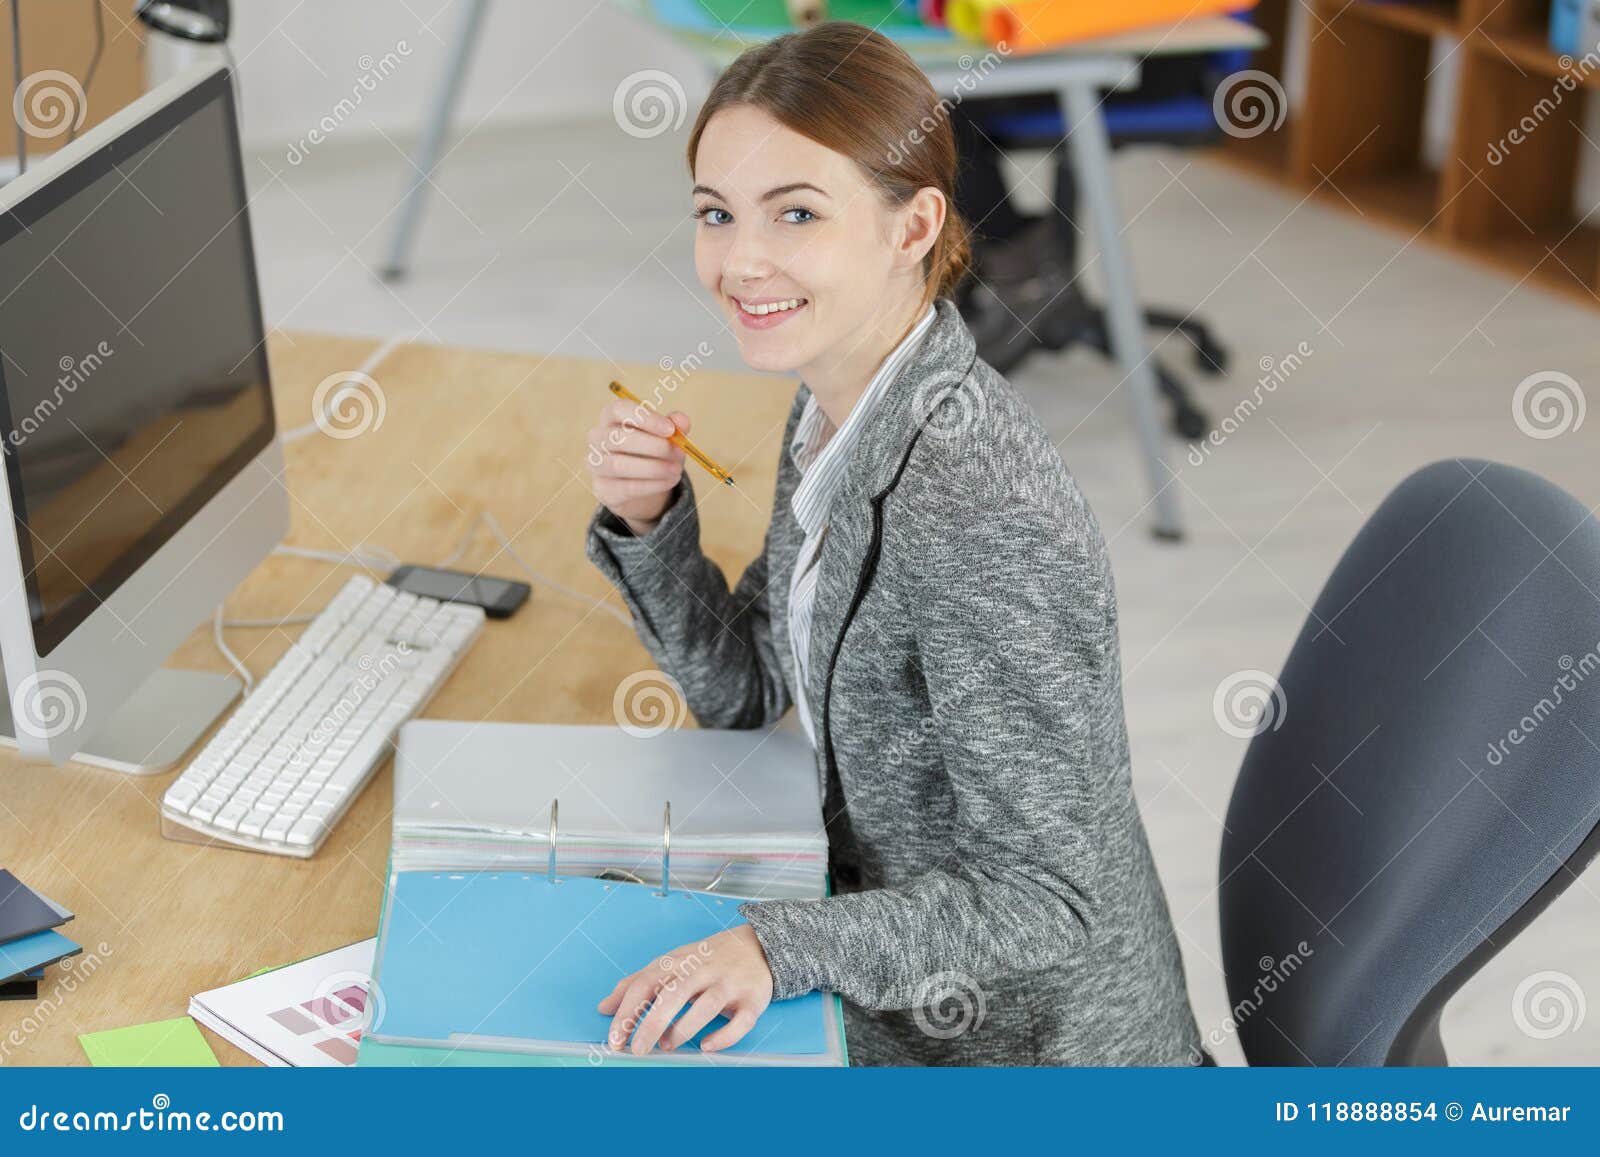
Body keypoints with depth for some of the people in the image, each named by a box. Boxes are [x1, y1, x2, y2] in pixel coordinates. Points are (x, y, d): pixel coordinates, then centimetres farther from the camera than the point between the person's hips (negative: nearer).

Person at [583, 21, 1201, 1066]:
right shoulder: (837, 405, -4)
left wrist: (777, 949, -37)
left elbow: (1044, 900, -26)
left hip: (1030, 1047, -7)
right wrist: (649, 519, -11)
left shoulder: (975, 517, -31)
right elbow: (745, 688, 5)